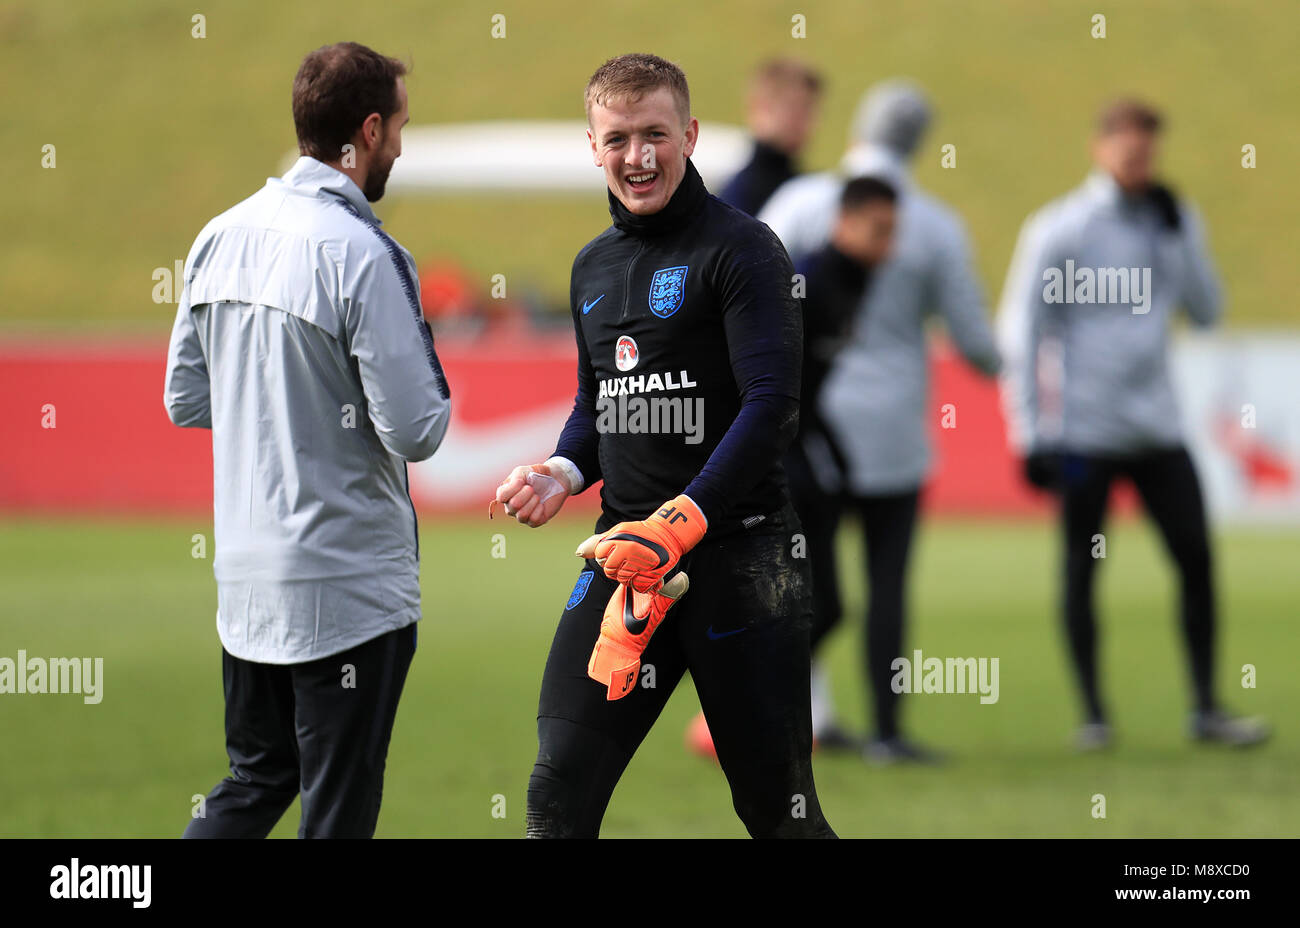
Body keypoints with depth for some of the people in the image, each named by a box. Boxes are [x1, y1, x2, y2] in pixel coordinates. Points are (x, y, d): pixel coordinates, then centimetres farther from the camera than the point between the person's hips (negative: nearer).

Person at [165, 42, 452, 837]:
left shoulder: (222, 237, 5)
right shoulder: (363, 256, -17)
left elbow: (185, 400, 13)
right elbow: (415, 431, -18)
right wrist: (435, 392, 3)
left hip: (244, 577, 7)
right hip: (347, 584, -7)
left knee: (255, 784, 20)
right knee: (340, 812, 2)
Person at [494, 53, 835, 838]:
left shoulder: (740, 249, -7)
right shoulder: (593, 266, 16)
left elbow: (772, 408, -16)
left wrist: (679, 524, -24)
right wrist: (563, 473, 5)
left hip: (737, 548, -6)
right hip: (624, 550, 6)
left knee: (776, 805, 1)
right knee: (560, 788, -4)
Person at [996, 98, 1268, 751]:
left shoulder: (1173, 222, 10)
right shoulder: (1058, 230, -4)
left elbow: (1207, 311, 7)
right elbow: (1021, 334, -4)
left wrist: (1180, 232, -4)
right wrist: (1032, 433, -8)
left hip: (1157, 428, 4)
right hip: (1085, 432, -4)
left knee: (1196, 557, -3)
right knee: (1081, 572, 1)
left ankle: (1206, 708, 3)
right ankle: (1094, 713, 8)